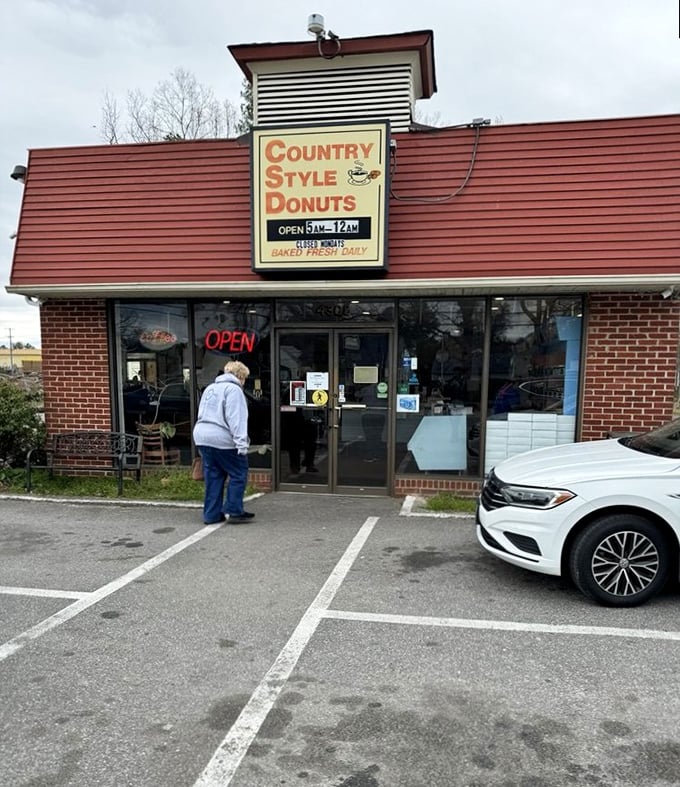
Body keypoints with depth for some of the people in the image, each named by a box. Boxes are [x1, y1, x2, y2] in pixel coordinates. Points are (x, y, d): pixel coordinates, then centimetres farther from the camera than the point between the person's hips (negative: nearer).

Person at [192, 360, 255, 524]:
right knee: (239, 473, 3)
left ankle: (212, 514, 14)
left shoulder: (210, 388, 22)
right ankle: (233, 511, 2)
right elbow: (236, 418, -17)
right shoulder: (233, 389, -7)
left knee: (213, 476, 13)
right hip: (222, 439, -9)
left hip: (202, 436, 9)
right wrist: (241, 443, -20)